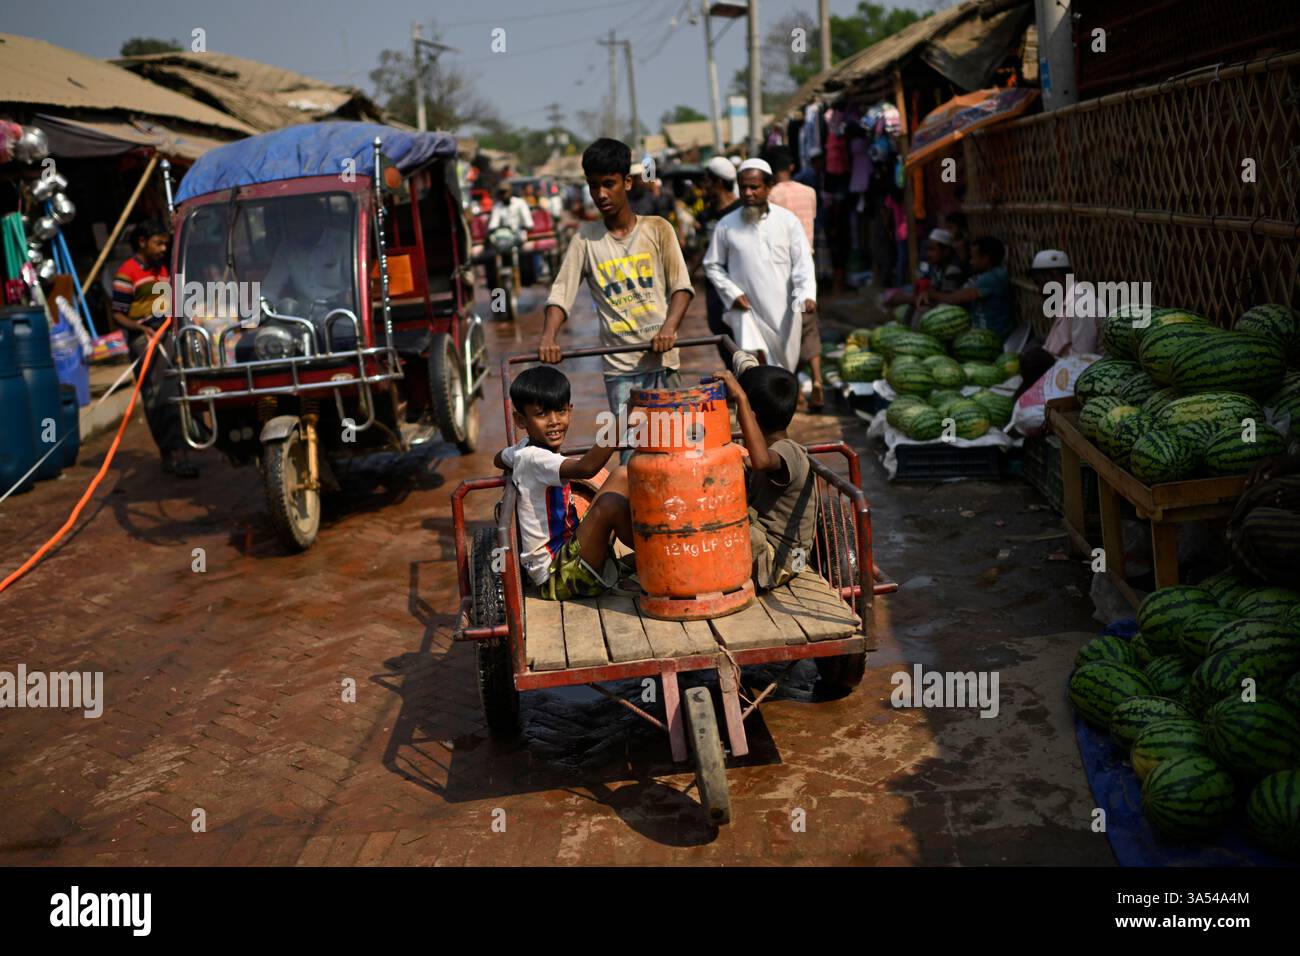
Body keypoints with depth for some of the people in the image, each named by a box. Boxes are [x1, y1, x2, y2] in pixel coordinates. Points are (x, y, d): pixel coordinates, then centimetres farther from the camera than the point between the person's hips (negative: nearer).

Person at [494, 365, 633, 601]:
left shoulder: (524, 449, 8)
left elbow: (499, 459, 34)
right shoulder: (535, 458, -22)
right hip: (556, 578, -10)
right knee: (611, 503, -30)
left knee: (621, 477, 8)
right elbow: (585, 468, -43)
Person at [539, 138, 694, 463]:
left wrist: (668, 328, -18)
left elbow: (681, 286, 0)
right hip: (619, 365, 0)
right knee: (632, 453, -4)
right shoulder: (585, 238, 7)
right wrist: (548, 338, -18)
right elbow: (561, 293, 0)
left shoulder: (657, 229, 5)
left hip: (662, 358, 0)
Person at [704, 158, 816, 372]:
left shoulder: (788, 220, -2)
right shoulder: (726, 225, 0)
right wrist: (732, 293, -5)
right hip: (747, 311, -1)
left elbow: (803, 262, -3)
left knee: (786, 367, 14)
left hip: (784, 311, 1)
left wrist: (807, 294, -20)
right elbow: (712, 265, 9)